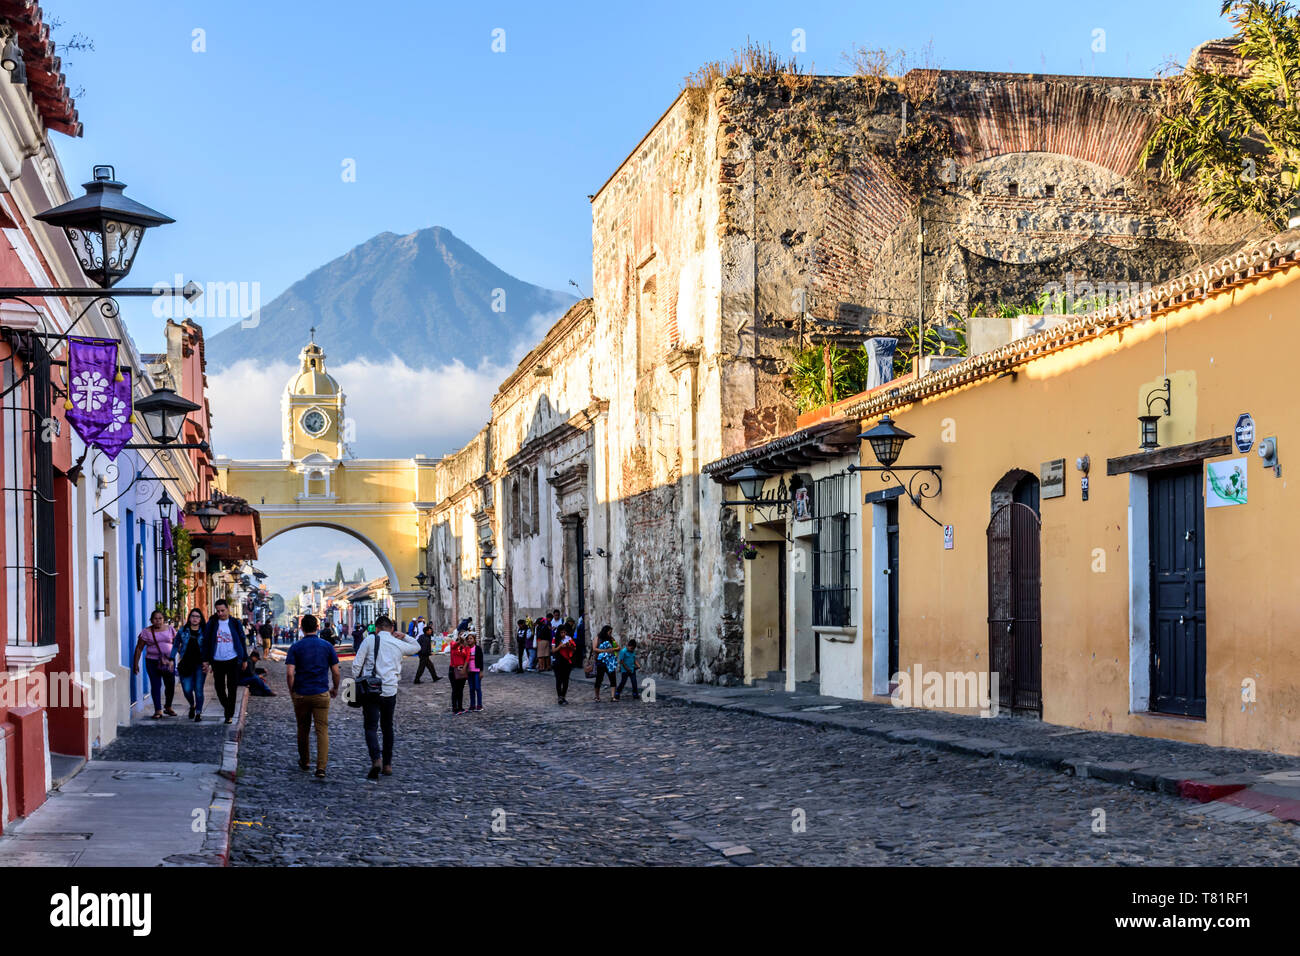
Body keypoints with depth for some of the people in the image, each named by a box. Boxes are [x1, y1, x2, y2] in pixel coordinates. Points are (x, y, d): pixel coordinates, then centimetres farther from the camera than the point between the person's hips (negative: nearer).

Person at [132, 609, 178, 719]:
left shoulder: (170, 629, 6)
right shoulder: (146, 632, 0)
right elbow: (139, 649, 3)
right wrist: (135, 664, -1)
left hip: (169, 661, 2)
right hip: (152, 661, -2)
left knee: (171, 685, 3)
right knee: (156, 685, -6)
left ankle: (168, 707, 24)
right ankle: (158, 711, -1)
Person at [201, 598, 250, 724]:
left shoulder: (235, 623, 2)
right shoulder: (212, 623, 2)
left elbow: (242, 641, 8)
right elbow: (206, 642, 4)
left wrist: (244, 659, 7)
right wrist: (206, 660, 0)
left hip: (233, 660, -1)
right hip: (217, 661, 1)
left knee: (232, 688, -2)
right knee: (219, 688, 7)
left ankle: (229, 715, 3)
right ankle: (227, 707, 31)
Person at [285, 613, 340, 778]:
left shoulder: (295, 647, -3)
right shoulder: (327, 646, 0)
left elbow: (289, 673, -11)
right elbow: (335, 672, 1)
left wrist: (291, 691, 5)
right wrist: (335, 689, 18)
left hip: (301, 695, 1)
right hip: (321, 694, -1)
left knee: (303, 729, 17)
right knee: (322, 730, -1)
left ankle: (304, 762, 31)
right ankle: (321, 767, -12)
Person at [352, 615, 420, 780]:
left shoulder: (370, 640, -2)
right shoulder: (399, 644, 7)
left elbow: (356, 664, -6)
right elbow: (417, 647, 28)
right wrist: (404, 636, 18)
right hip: (390, 692, 3)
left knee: (371, 727, -3)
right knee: (387, 728, 17)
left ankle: (376, 759, -26)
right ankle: (387, 765, 20)